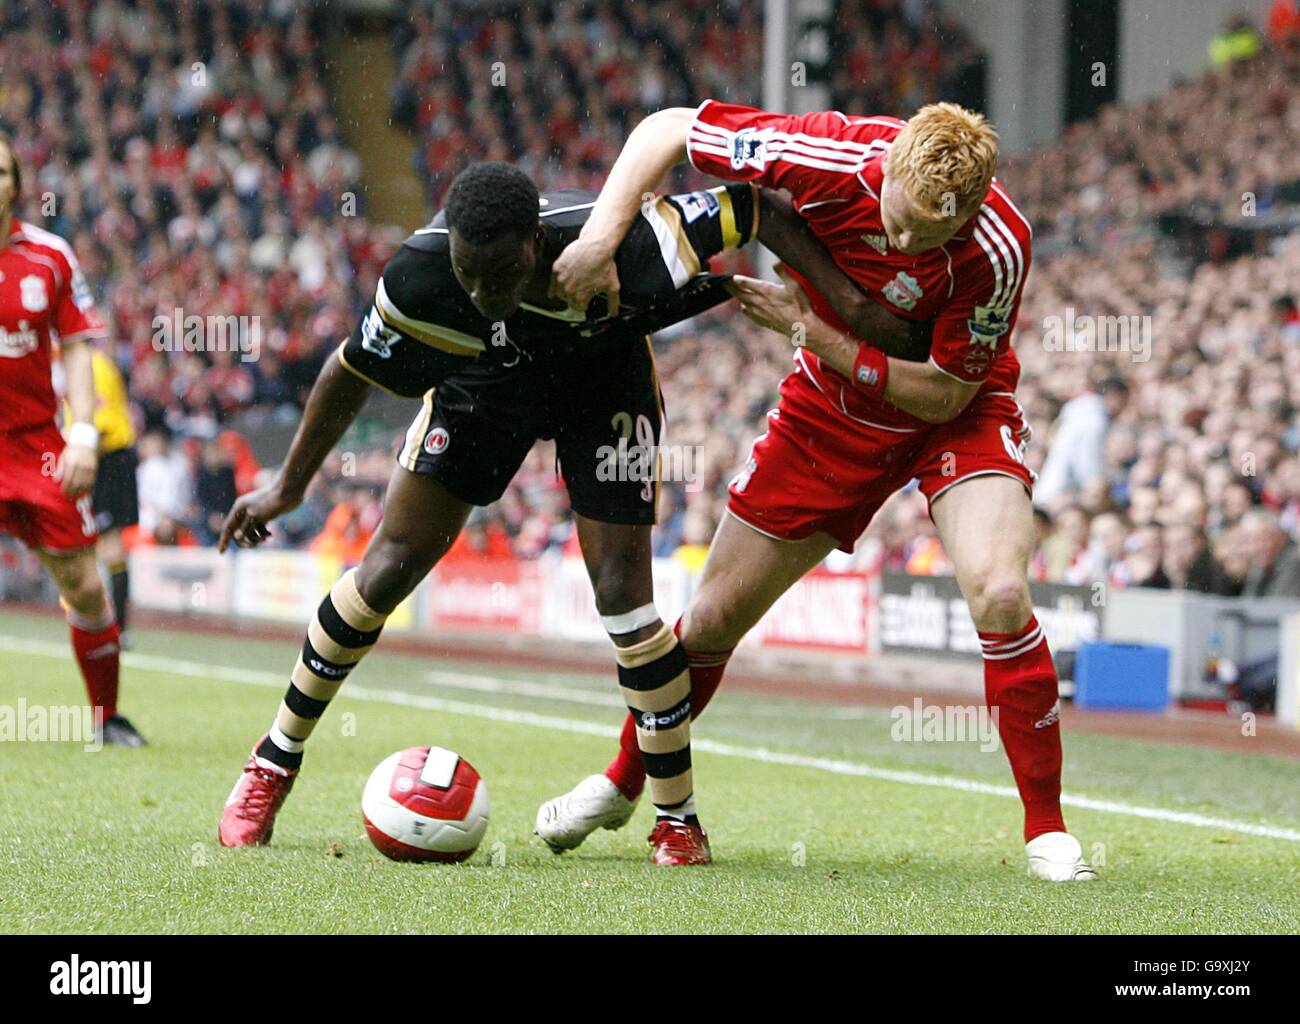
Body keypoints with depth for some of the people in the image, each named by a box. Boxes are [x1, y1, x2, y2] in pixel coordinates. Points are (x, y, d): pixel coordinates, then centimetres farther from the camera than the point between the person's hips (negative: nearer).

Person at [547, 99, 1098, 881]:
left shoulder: (996, 249, -33)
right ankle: (623, 783, 33)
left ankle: (1047, 827, -12)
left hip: (957, 415, -2)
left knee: (1001, 594, -28)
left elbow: (944, 394, -23)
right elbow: (666, 129, -18)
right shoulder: (834, 156, -30)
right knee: (715, 616, 6)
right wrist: (601, 235, -30)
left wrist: (810, 331, -28)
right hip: (833, 410, 2)